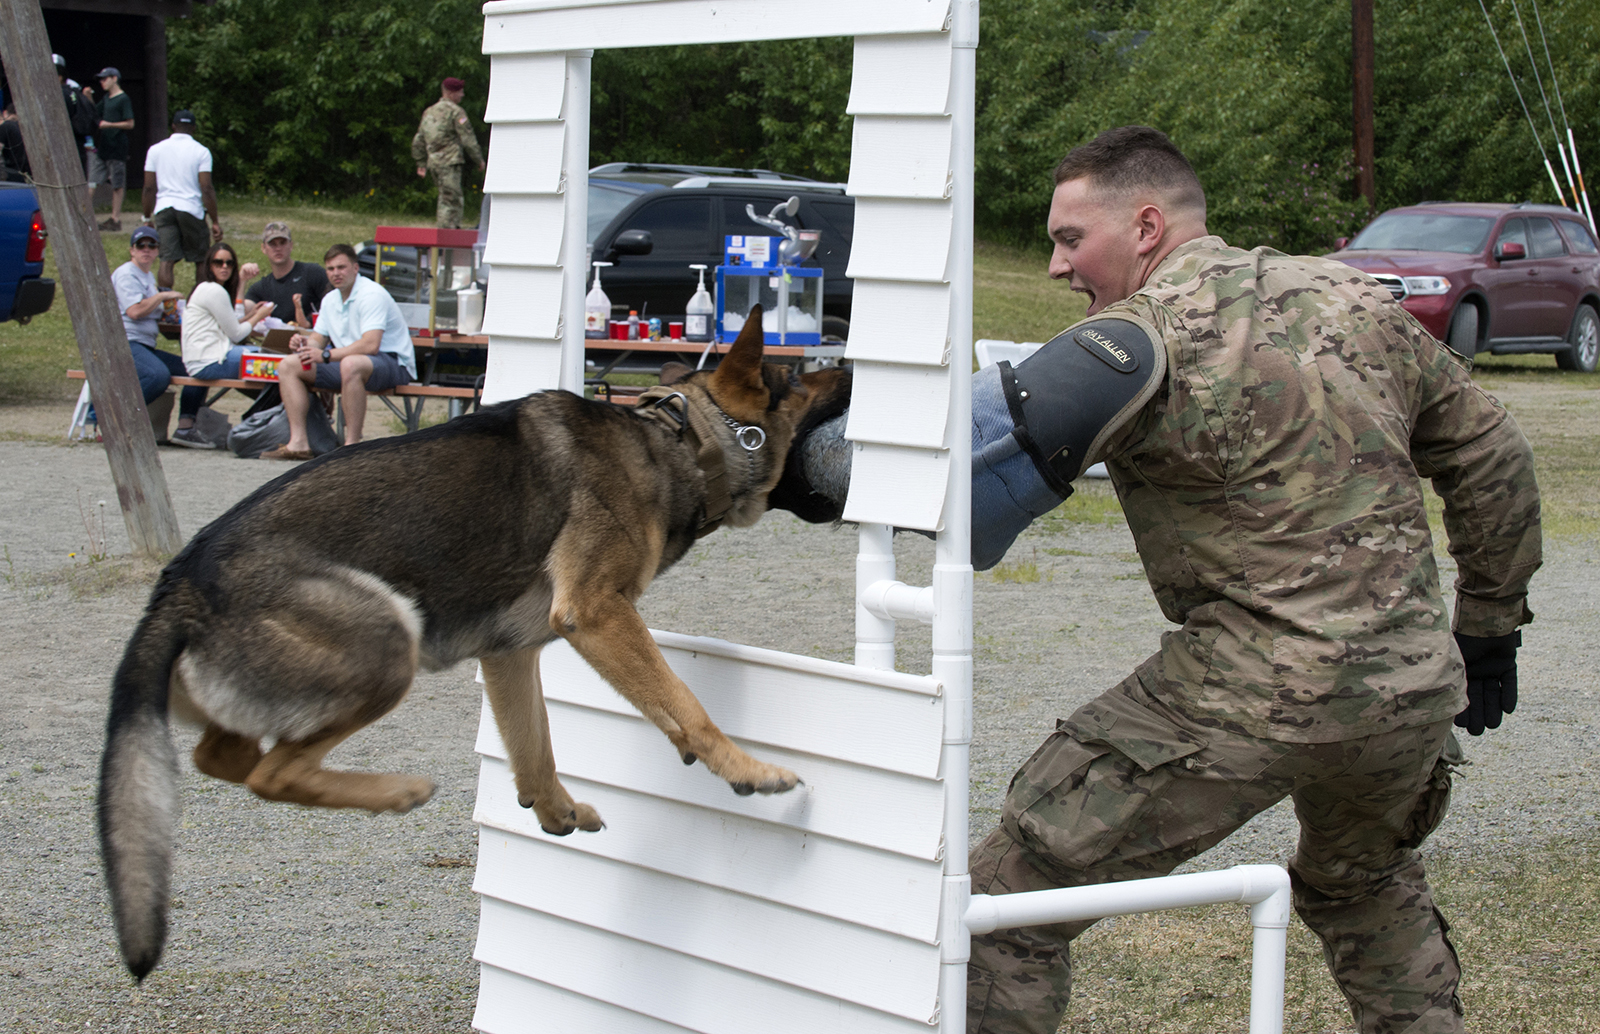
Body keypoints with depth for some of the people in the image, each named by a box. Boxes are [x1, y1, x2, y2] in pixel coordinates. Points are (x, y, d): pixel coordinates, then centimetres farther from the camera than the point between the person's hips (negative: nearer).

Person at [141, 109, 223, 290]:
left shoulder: (156, 150, 7)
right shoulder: (201, 151, -1)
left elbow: (149, 188, 5)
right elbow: (206, 189, -7)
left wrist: (147, 218, 13)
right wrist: (215, 221, -3)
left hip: (164, 209, 2)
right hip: (192, 208, -2)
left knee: (167, 261, -3)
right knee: (201, 261, 10)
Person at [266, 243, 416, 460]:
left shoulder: (371, 295, -17)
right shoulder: (330, 300, 12)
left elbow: (370, 345, -28)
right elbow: (318, 338, 16)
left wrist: (326, 355, -28)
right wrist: (305, 342, -9)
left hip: (393, 363, -9)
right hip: (347, 361, 9)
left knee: (350, 364, -43)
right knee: (288, 366, 0)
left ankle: (352, 445, -37)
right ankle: (298, 443, -10)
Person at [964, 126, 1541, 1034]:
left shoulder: (1144, 341, -11)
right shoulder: (1358, 300, 10)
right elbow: (1491, 457, 18)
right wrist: (1489, 624, 27)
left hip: (1253, 697, -7)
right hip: (1414, 687, 7)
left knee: (1009, 899, 0)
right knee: (1366, 886, 36)